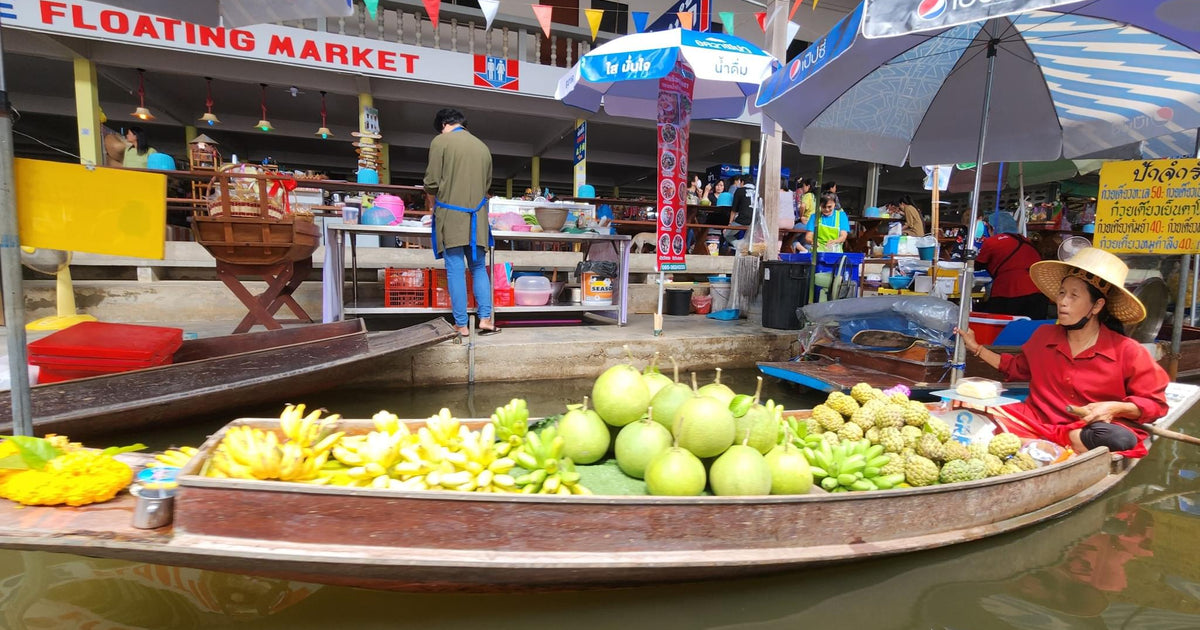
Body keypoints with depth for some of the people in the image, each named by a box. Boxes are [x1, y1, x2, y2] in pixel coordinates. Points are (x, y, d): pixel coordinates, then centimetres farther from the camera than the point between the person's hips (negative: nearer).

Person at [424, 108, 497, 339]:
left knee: (456, 270, -1)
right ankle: (485, 319, 3)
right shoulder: (482, 147, 14)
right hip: (477, 217, 4)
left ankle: (461, 325, 1)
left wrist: (434, 208, 14)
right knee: (479, 268, 11)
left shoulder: (441, 141, 0)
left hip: (451, 216, -4)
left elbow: (432, 183, -3)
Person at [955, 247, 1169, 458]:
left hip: (1087, 431, -2)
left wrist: (1115, 408, -16)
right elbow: (1017, 368, 29)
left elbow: (1155, 403, 3)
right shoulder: (1043, 337, 11)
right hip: (1037, 422, 2)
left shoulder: (1127, 352, -2)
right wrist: (977, 349, 25)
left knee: (1119, 438, -40)